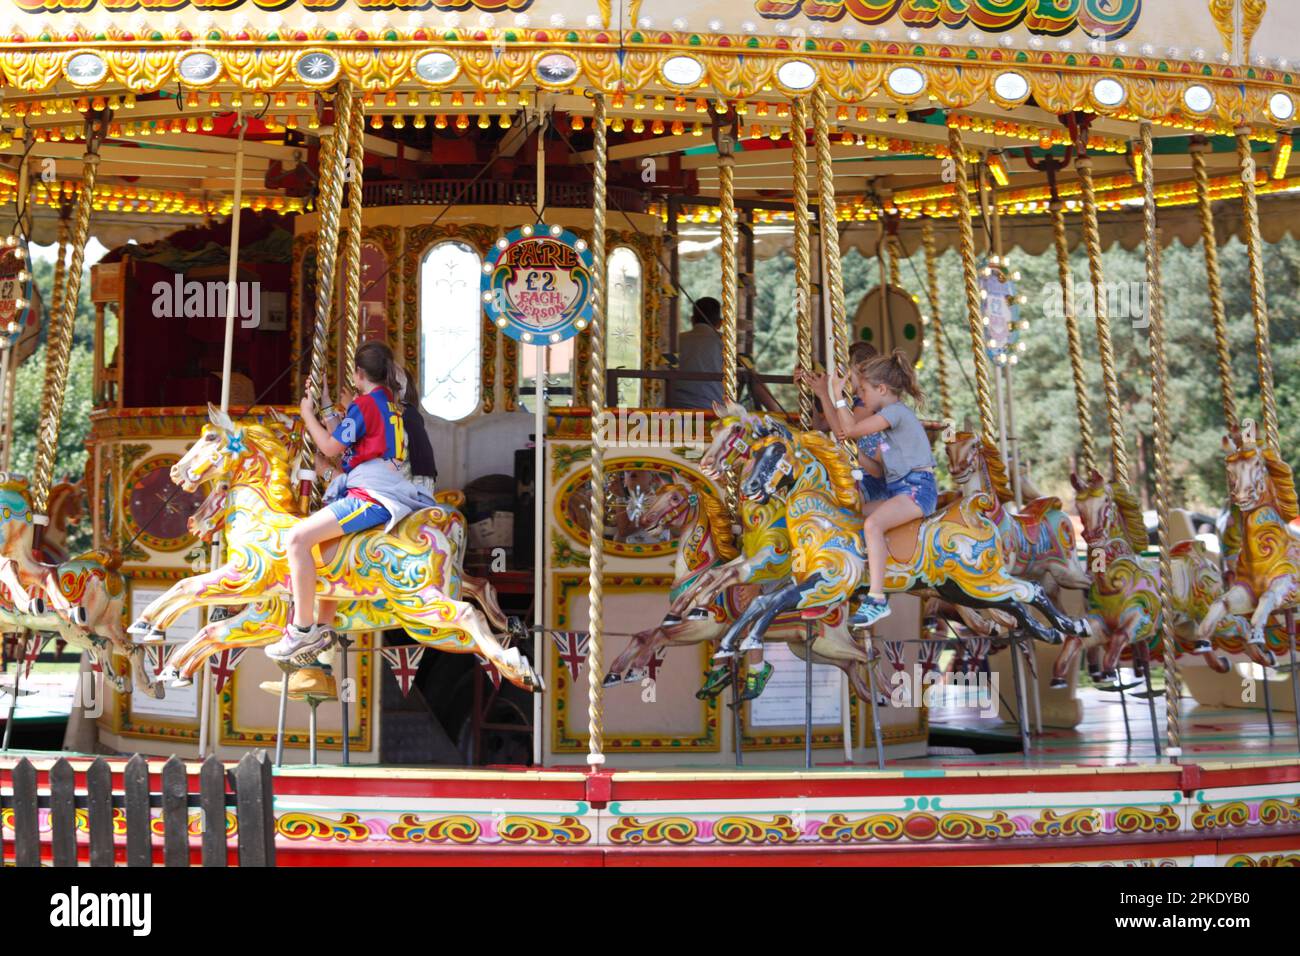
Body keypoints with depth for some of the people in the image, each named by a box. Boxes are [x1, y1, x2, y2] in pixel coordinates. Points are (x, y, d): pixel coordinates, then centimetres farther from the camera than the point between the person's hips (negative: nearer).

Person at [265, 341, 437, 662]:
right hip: (383, 490, 11)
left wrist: (308, 414, 8)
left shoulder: (364, 403, -8)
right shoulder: (389, 403, 18)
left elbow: (331, 448, -5)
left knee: (298, 537, -20)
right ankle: (323, 626, 28)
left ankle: (303, 629, -20)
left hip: (372, 495, -11)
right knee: (324, 538, 30)